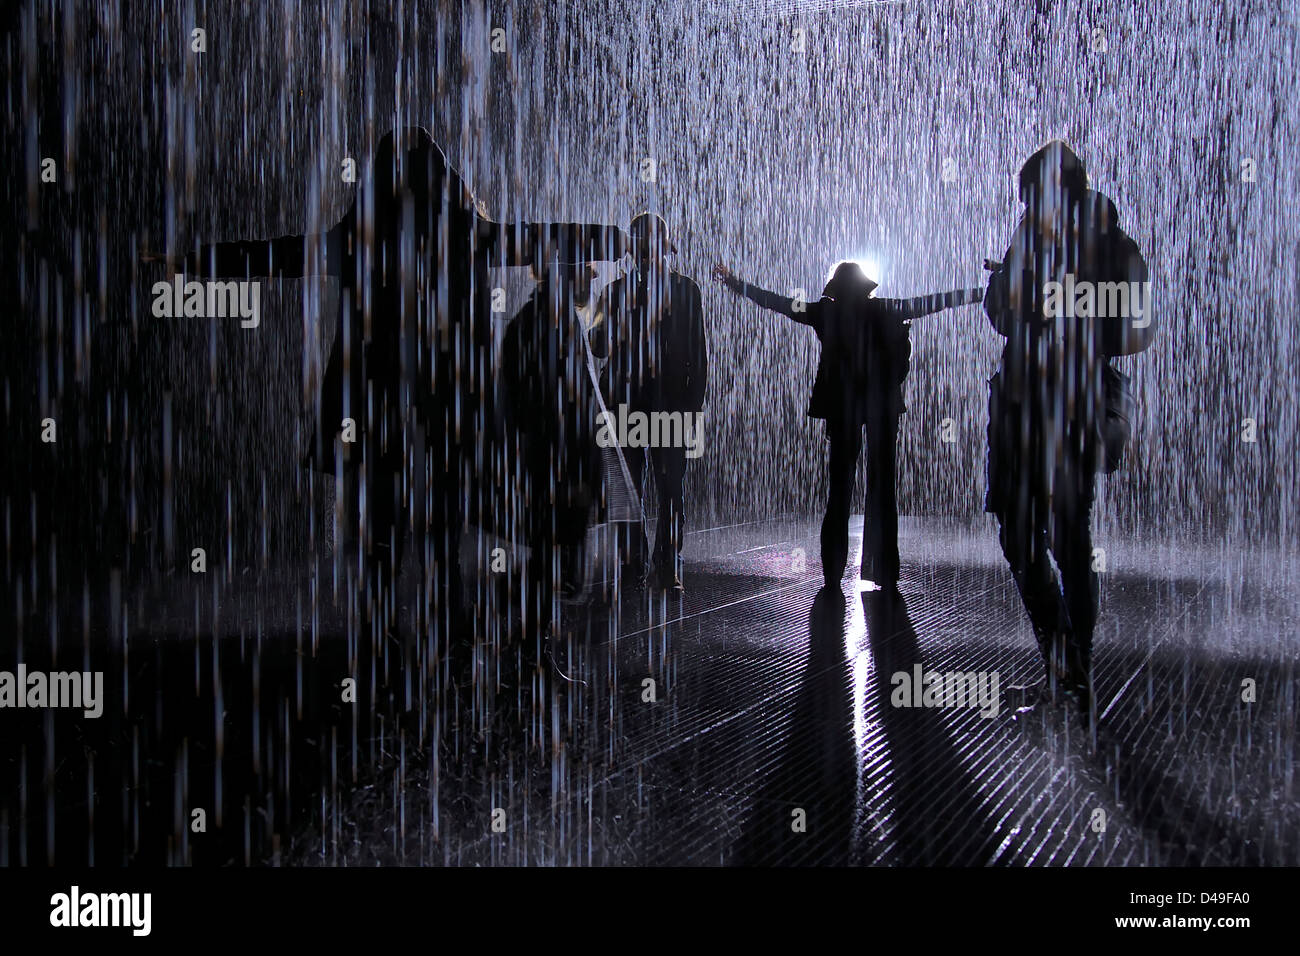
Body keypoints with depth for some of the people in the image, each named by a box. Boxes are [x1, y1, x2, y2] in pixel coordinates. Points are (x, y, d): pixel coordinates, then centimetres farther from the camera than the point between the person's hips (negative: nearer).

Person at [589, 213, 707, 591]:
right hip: (625, 403, 1)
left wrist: (694, 404, 0)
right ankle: (631, 561, 7)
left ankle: (669, 566, 1)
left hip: (670, 402, -1)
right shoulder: (618, 290, 13)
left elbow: (698, 352, 7)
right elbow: (598, 347, 9)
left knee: (672, 488, -3)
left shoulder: (685, 289, 9)